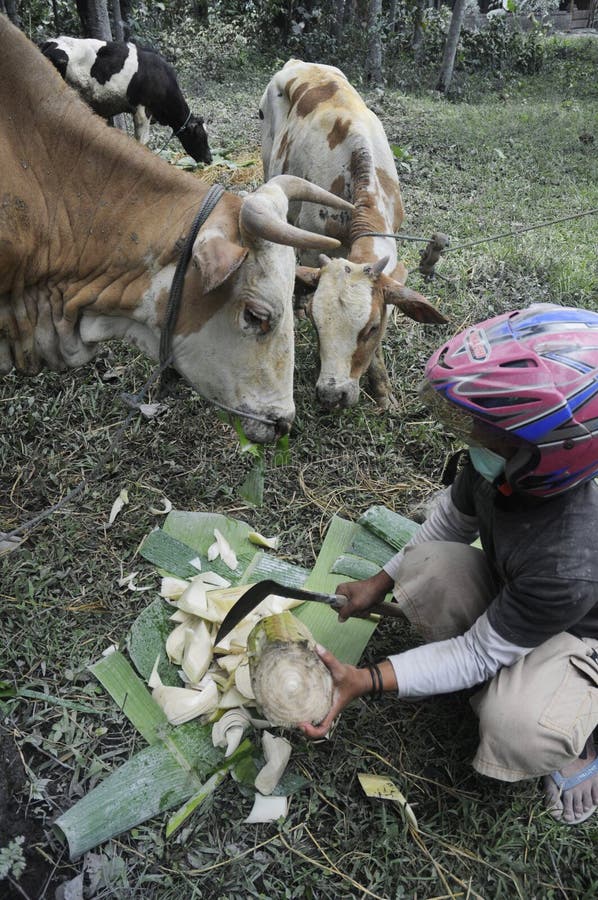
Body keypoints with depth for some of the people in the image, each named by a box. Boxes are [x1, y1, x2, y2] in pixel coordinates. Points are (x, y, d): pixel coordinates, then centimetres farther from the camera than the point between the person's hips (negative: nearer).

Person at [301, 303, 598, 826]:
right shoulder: (504, 466, -26)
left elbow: (479, 654, -30)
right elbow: (452, 522, -3)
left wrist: (367, 681, -33)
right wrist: (381, 582, -2)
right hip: (509, 588, 6)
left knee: (517, 731, -35)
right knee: (425, 567, -25)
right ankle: (503, 682, 3)